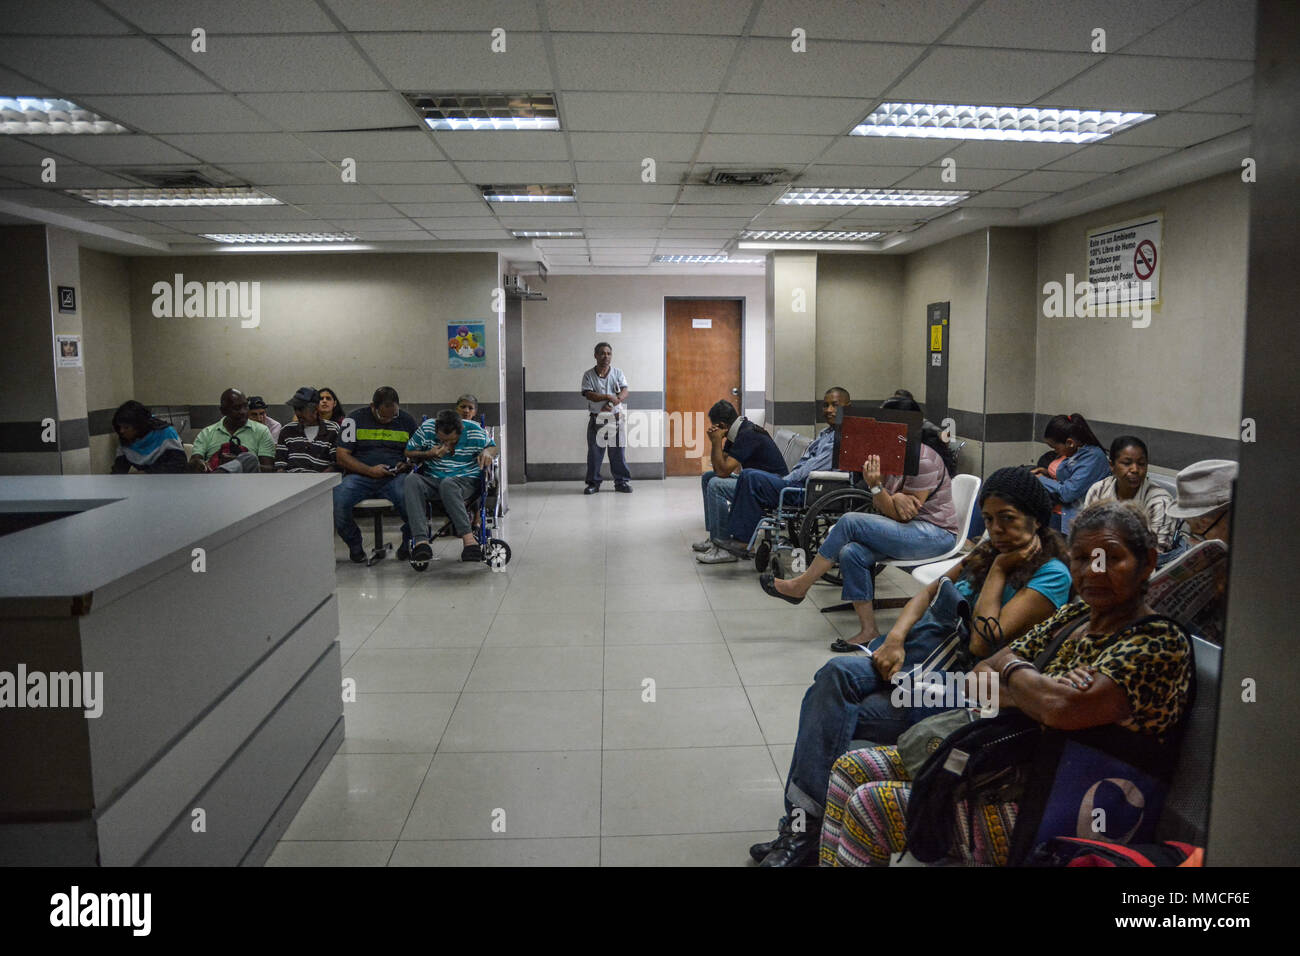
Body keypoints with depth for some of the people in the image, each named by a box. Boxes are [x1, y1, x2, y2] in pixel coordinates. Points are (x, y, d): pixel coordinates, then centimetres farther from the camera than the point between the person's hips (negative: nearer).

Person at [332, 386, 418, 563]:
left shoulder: (407, 421, 11)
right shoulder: (355, 419, 5)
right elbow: (342, 456, 1)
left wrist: (407, 464, -4)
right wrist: (370, 470, -11)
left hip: (395, 477, 0)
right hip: (360, 476, 0)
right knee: (336, 501, -30)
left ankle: (408, 542, -4)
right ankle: (354, 544, -2)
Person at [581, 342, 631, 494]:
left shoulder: (618, 373, 5)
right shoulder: (588, 375, 1)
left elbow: (624, 393, -6)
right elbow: (589, 395, -11)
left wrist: (611, 404, -21)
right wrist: (609, 397, -20)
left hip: (615, 418, 1)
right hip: (596, 419, 0)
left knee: (618, 452, 3)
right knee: (594, 452, 2)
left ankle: (621, 481, 11)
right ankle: (593, 482, 11)